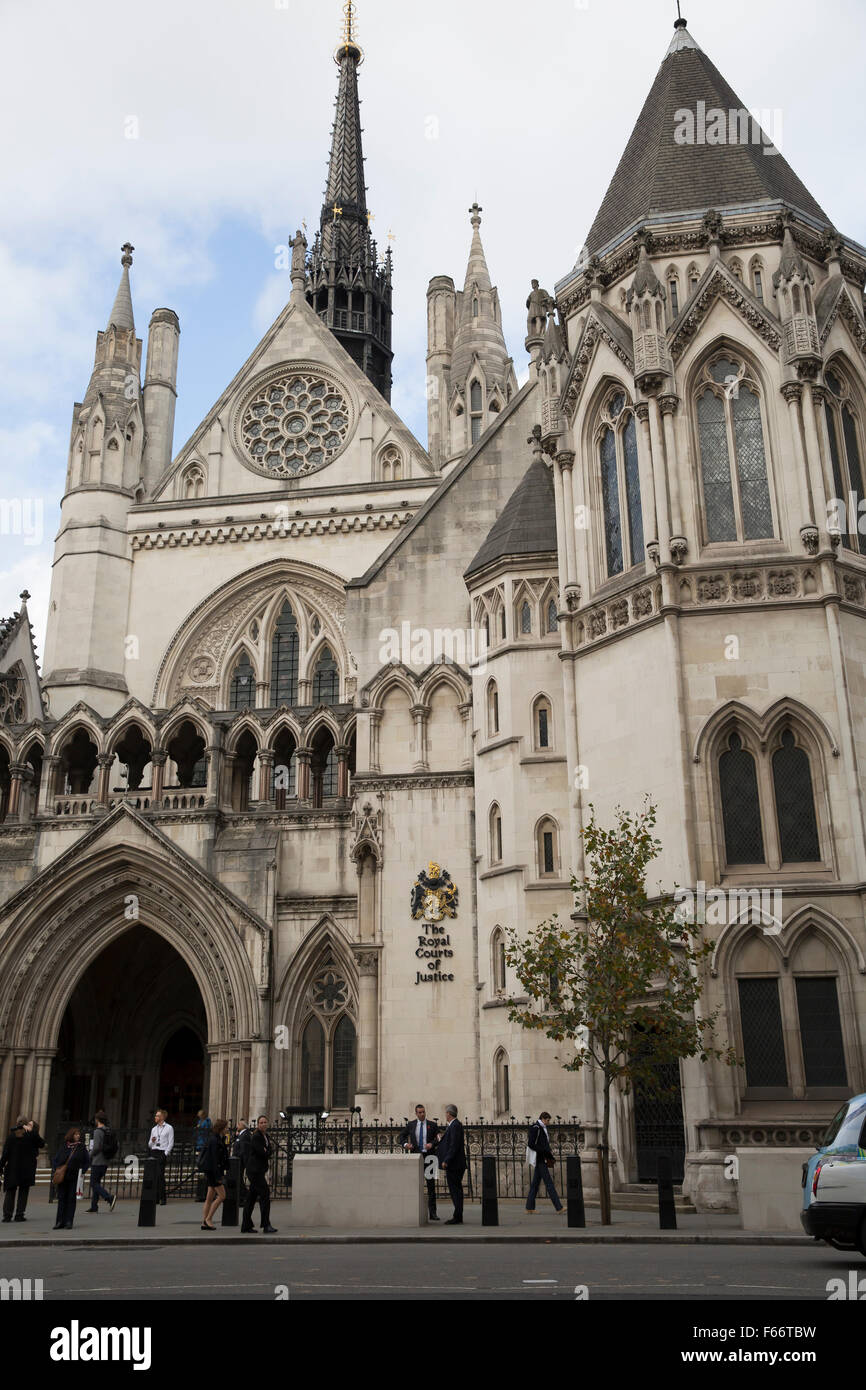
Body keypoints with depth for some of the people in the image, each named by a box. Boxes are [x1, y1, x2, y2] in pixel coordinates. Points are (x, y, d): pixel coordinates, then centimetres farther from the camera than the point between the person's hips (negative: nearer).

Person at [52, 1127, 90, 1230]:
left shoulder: (81, 1147, 3)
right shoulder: (63, 1146, 4)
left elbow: (87, 1161, 7)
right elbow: (55, 1160, 9)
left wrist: (82, 1171, -3)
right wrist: (56, 1170, -3)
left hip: (74, 1178, -1)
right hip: (62, 1177, 1)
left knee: (71, 1199, 0)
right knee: (61, 1198, 3)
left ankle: (69, 1222, 5)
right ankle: (60, 1222, 9)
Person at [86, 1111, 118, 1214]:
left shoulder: (98, 1131, -13)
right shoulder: (108, 1132, 10)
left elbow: (96, 1147, -20)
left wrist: (90, 1155, -3)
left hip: (97, 1162, -8)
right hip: (105, 1162, 8)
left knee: (94, 1183, -4)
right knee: (97, 1183, 15)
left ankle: (110, 1198, -19)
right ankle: (94, 1206, 15)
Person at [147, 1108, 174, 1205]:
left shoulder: (169, 1128, 4)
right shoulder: (154, 1129, 20)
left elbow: (171, 1143, -2)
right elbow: (149, 1145, 21)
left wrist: (165, 1154, -11)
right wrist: (152, 1141, -2)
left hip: (163, 1153, -5)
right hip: (154, 1152, 5)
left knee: (160, 1175, -14)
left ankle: (162, 1198, -11)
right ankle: (155, 1197, 6)